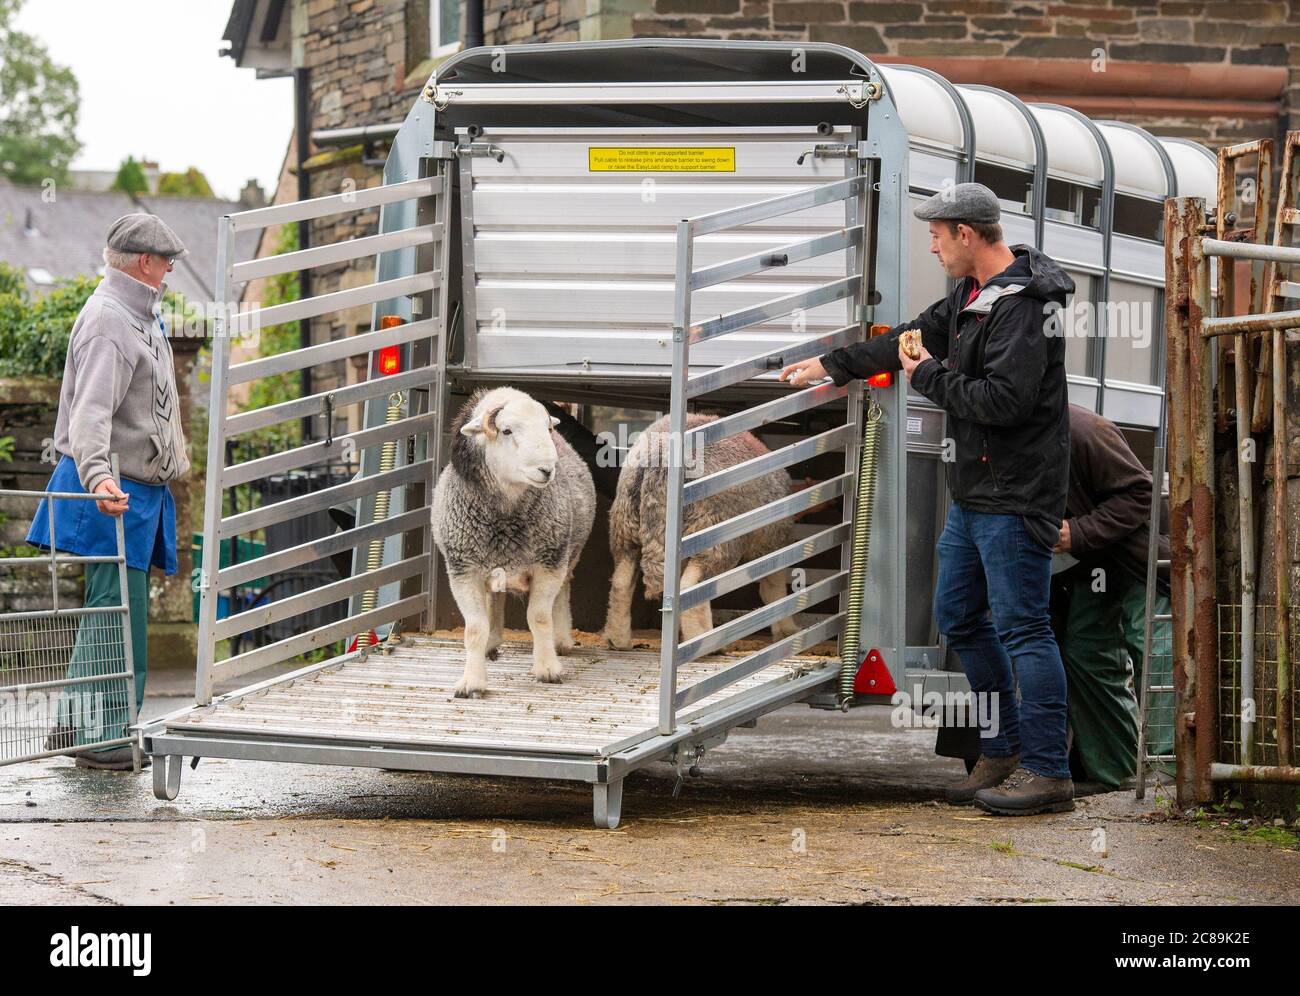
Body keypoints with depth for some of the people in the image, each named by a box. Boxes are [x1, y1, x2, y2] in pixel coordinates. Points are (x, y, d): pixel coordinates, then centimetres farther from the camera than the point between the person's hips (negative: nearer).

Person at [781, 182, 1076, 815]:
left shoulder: (1022, 306, -19)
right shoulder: (972, 296, 12)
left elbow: (1004, 400, -28)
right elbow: (915, 338, 26)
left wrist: (930, 377, -14)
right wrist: (830, 365, 31)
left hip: (1015, 495, -11)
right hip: (974, 493, 11)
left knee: (1022, 626, -9)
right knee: (958, 615, 16)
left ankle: (1047, 773, -5)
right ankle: (1004, 751, 24)